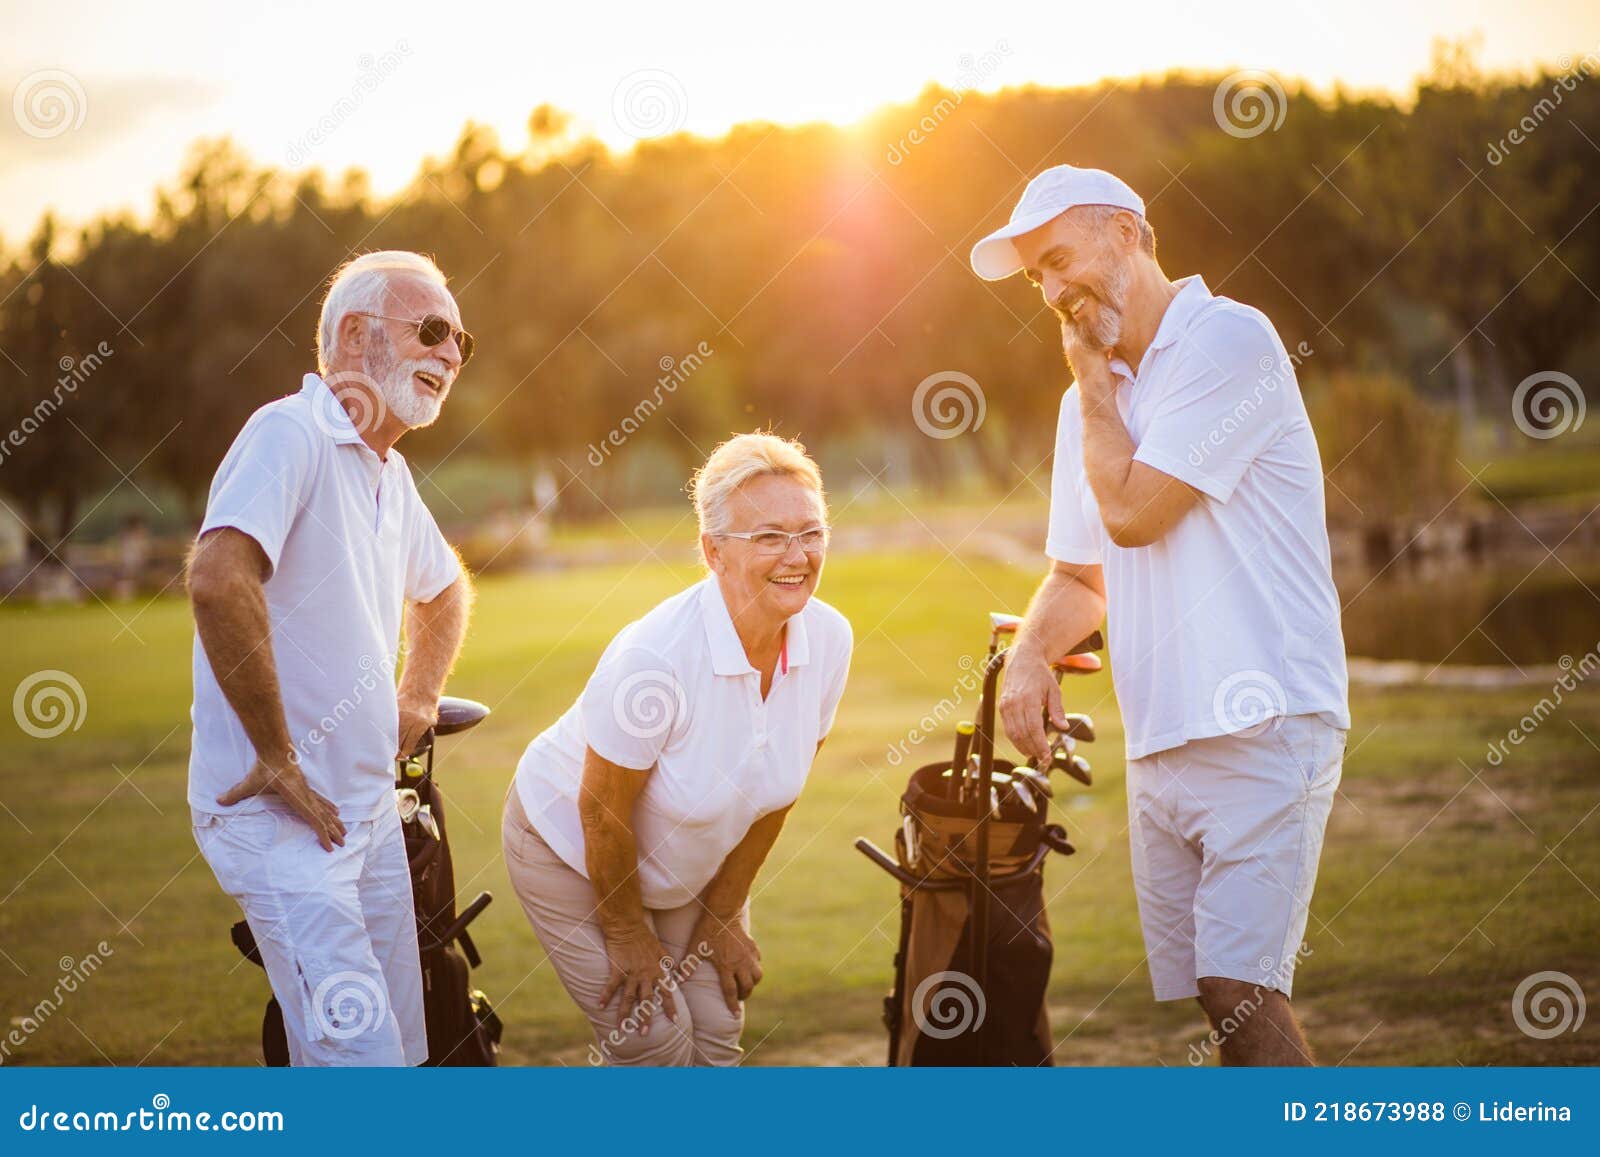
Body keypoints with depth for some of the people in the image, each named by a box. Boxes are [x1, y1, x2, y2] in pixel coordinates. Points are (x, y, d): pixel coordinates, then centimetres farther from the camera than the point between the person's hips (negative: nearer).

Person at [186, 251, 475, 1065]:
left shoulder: (389, 473, 14)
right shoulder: (291, 434, -15)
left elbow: (443, 588, 35)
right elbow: (219, 579, -32)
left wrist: (417, 696, 19)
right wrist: (279, 761, -26)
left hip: (370, 811, 9)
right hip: (280, 816, -9)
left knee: (401, 1051, 13)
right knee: (361, 1059, -15)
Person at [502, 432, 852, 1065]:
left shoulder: (828, 639, -18)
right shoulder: (654, 656, -36)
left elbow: (774, 793, -5)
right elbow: (602, 813, -23)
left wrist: (723, 917, 2)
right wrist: (627, 934, -11)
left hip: (694, 863, 6)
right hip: (569, 847, -5)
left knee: (716, 1037, 1)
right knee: (652, 1040, -9)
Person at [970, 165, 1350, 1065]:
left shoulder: (1228, 341, -8)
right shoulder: (1093, 399, 18)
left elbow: (1132, 512, -14)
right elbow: (1081, 574, 23)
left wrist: (1095, 383, 1)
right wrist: (1031, 651, 2)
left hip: (1264, 728, -8)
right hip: (1158, 748, 8)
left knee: (1238, 988, -16)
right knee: (1198, 996, 5)